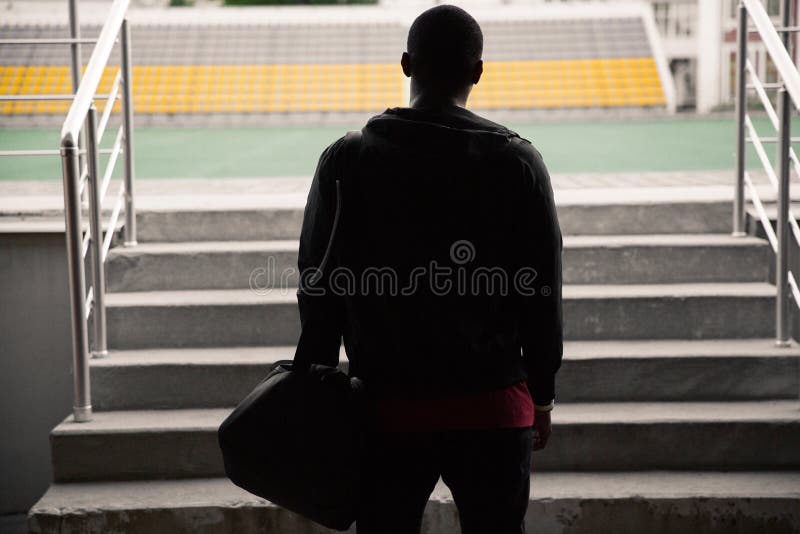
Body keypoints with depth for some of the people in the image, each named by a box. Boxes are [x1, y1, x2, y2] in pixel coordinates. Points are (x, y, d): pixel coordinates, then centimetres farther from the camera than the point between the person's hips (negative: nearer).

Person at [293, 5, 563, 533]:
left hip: (386, 410, 0)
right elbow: (542, 295, 0)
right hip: (492, 409, 0)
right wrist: (542, 397, 11)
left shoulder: (346, 161, -2)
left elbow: (319, 291, 0)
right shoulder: (516, 162, -3)